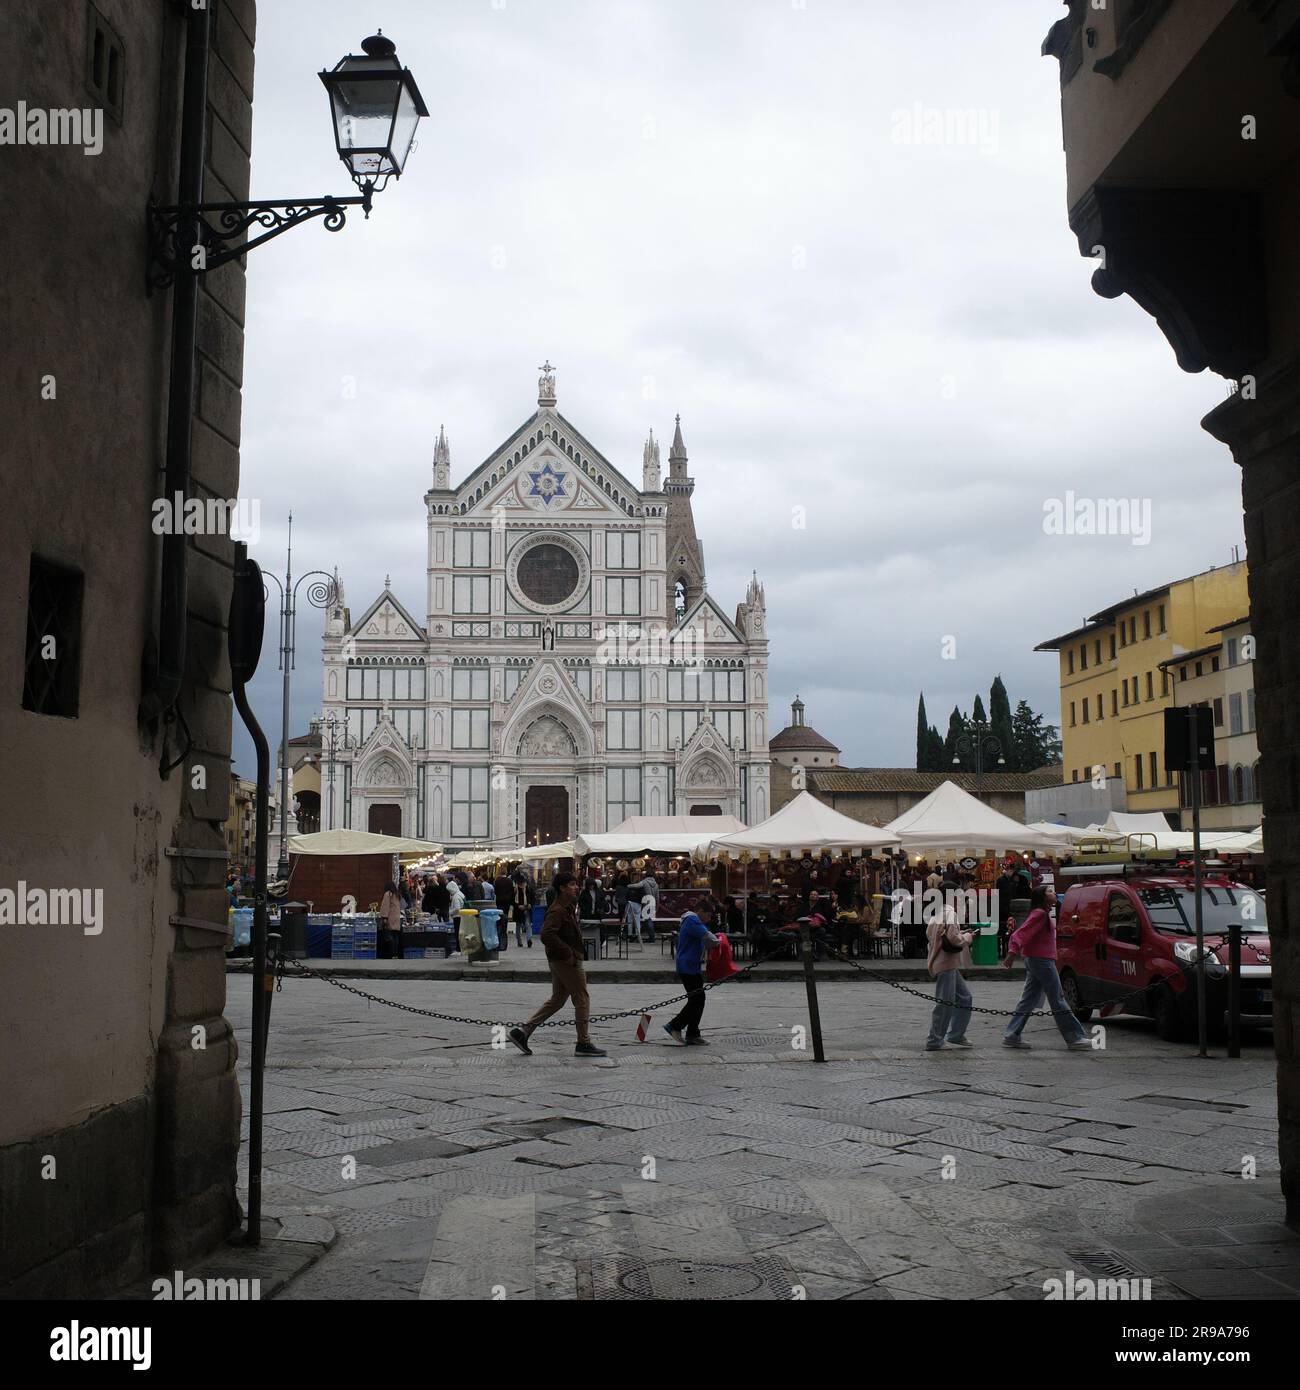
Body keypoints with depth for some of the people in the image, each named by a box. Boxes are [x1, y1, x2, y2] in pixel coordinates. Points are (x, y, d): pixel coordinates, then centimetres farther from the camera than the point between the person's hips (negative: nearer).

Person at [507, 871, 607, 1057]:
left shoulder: (569, 907, 14)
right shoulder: (558, 910, -18)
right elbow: (547, 935, -29)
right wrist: (568, 953, -24)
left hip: (560, 960, 10)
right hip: (567, 962, -10)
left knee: (557, 1000, 15)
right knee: (582, 1000, -1)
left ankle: (522, 1031, 13)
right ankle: (584, 1043, 7)